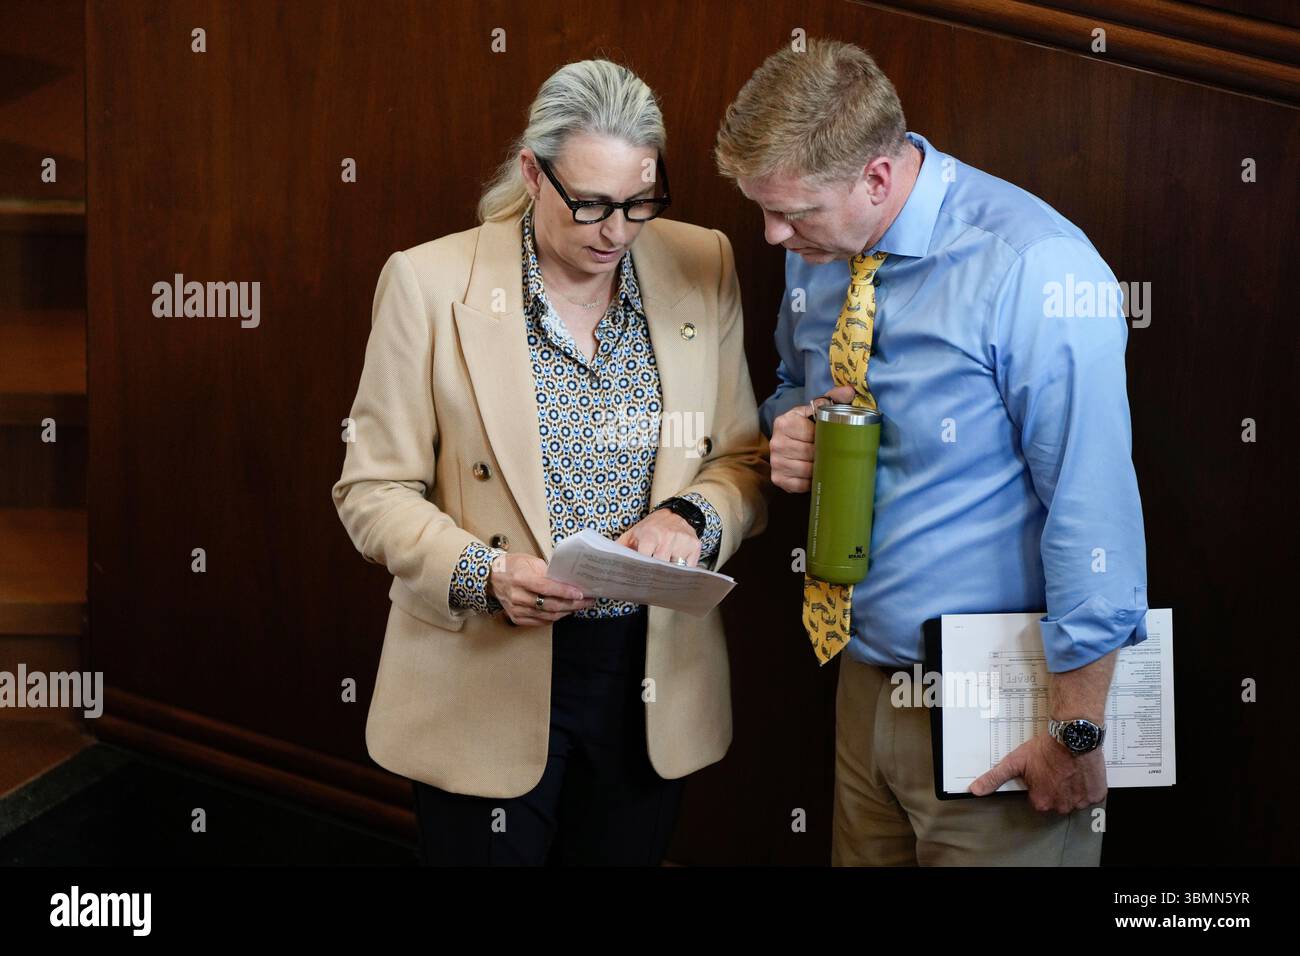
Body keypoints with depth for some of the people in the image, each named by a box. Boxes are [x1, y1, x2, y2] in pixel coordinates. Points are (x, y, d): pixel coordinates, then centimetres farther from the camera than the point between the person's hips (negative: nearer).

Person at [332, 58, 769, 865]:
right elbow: (374, 491, -5)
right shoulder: (429, 283, -8)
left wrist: (691, 516, -13)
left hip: (653, 687, 3)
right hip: (490, 687, -3)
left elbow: (744, 459, 8)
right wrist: (484, 573, -21)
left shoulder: (702, 268, 1)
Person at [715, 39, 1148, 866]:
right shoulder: (820, 253, -1)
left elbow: (1093, 510, -22)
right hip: (866, 682, 7)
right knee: (859, 854, 19)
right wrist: (790, 429, -6)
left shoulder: (1033, 271, -23)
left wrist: (1077, 734, -17)